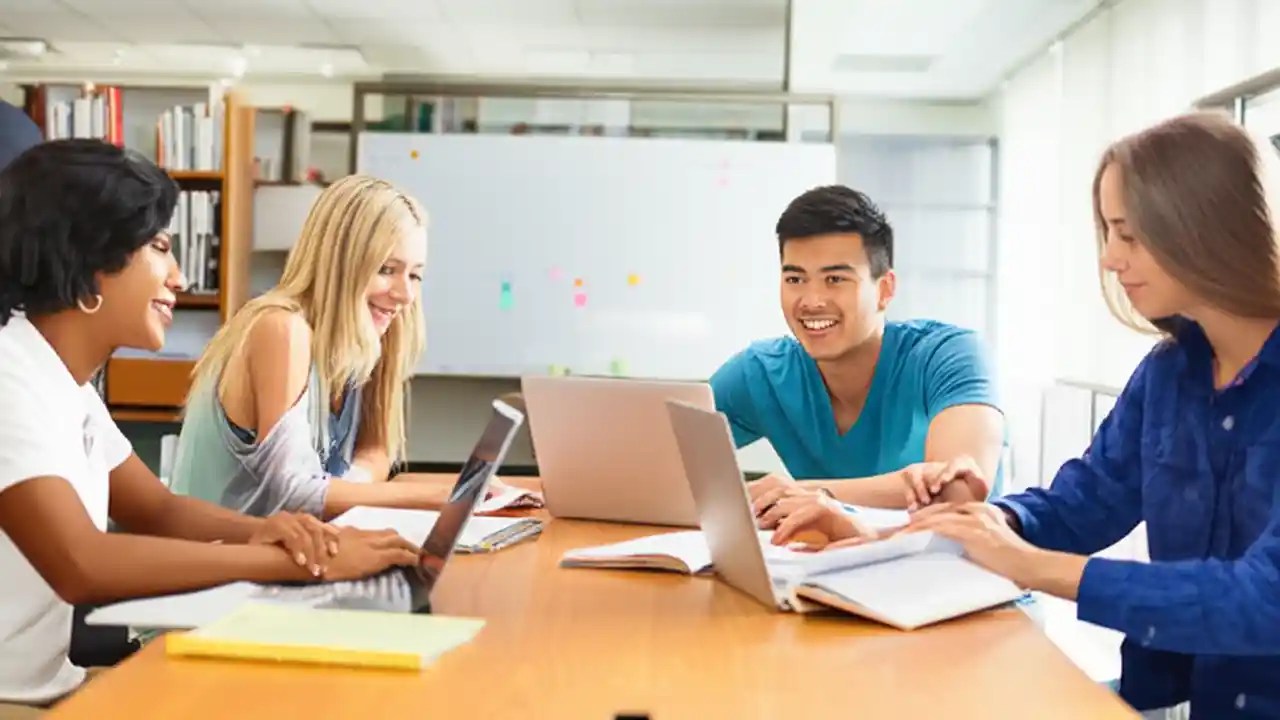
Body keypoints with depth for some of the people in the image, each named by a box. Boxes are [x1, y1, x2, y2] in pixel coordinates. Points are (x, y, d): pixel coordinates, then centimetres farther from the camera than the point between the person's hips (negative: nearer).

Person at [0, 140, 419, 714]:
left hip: (51, 687, 8)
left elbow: (158, 511, 12)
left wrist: (259, 531, -10)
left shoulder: (64, 380, 9)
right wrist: (300, 561, -25)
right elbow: (82, 567, -30)